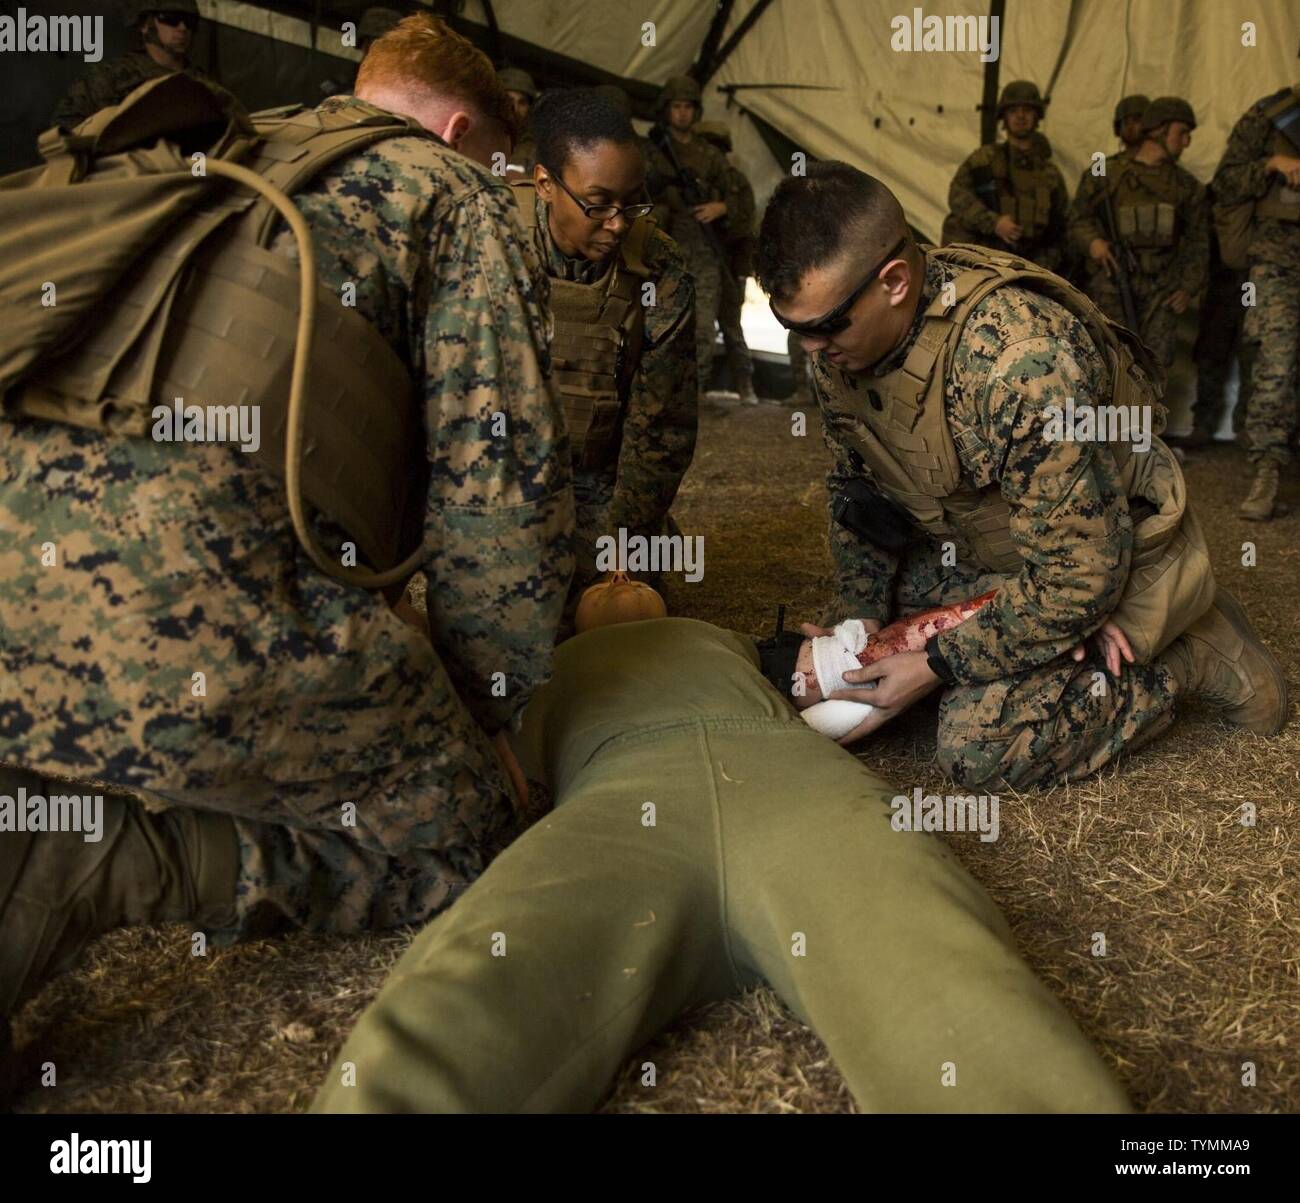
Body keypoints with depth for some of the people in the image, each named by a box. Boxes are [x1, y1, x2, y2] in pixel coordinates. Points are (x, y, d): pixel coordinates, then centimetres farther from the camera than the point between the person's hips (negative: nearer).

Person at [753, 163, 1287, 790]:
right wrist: (860, 613, -8)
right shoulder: (839, 341, -13)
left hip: (1121, 554, -8)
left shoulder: (1022, 359, -37)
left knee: (975, 746, -18)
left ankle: (1194, 658, 1)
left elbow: (1081, 577, -31)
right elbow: (854, 486, 3)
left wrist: (936, 666, -25)